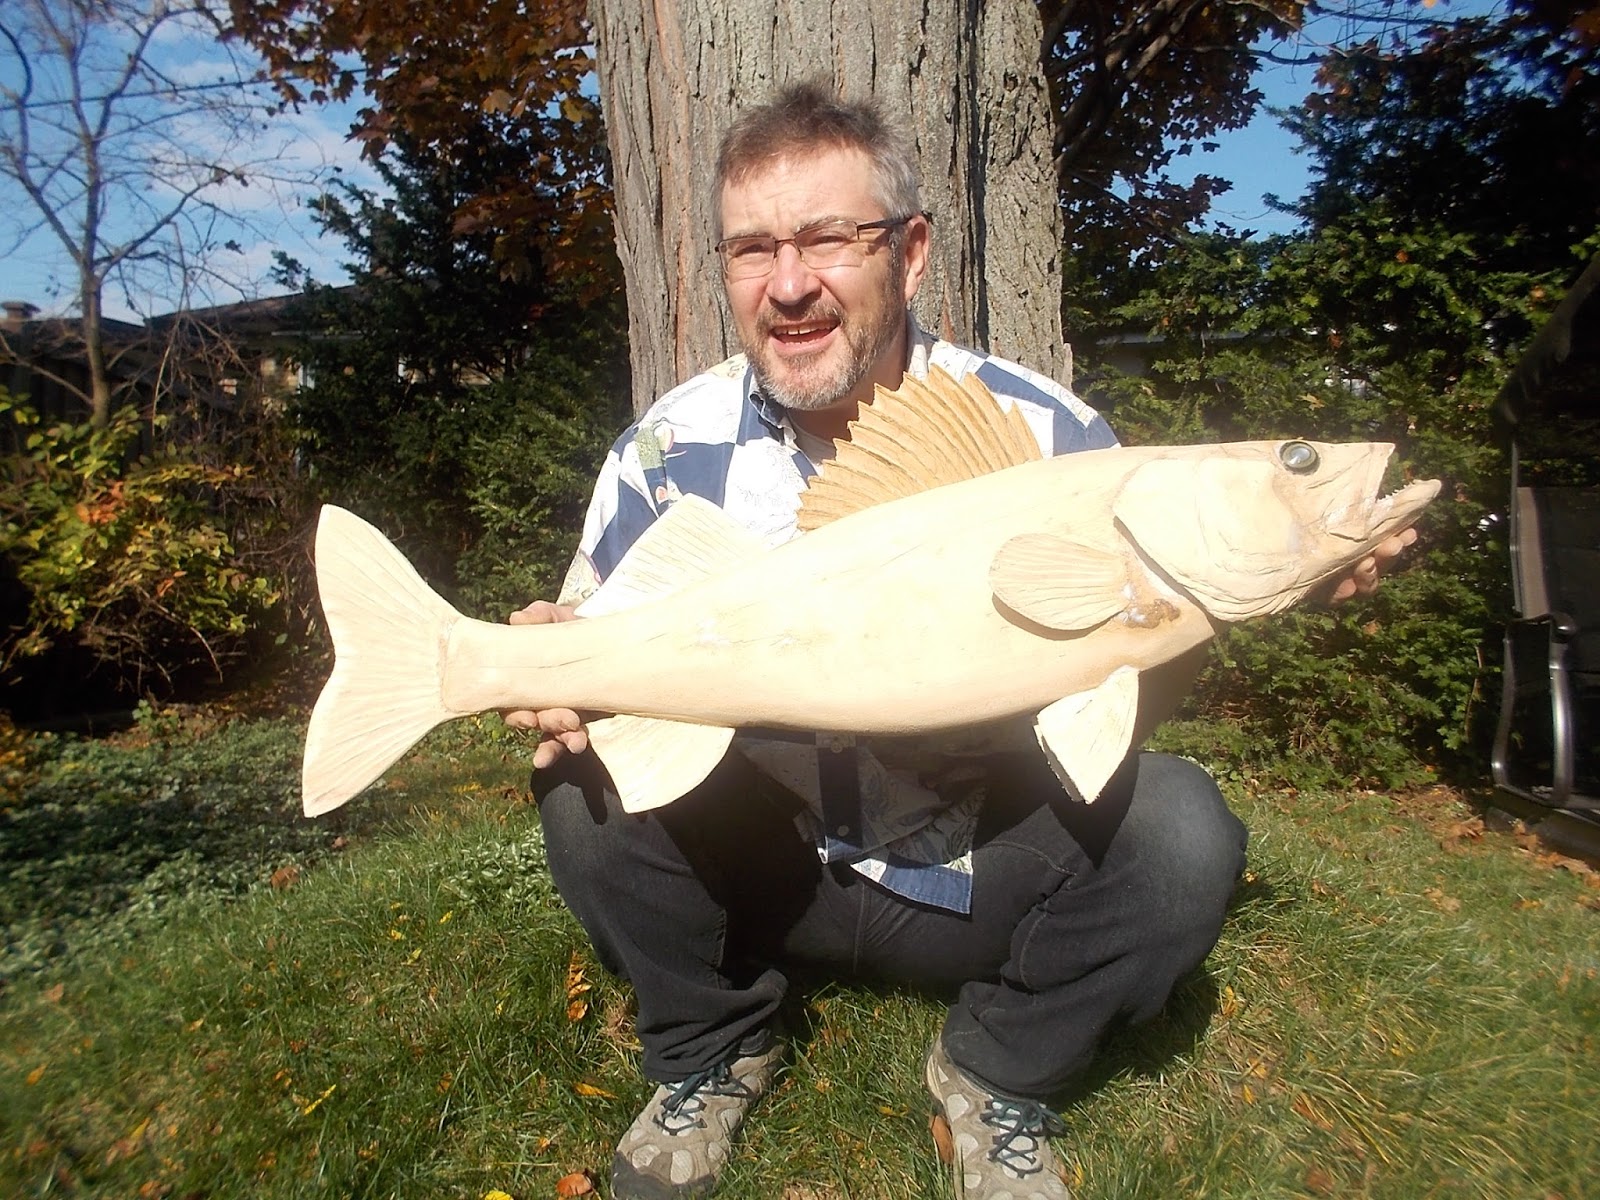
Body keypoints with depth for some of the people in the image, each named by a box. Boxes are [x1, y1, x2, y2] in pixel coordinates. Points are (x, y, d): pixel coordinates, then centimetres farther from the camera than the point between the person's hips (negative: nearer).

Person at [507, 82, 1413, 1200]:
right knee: (589, 791, -25)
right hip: (766, 860, 1)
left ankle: (999, 1079, 6)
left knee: (1179, 834, -24)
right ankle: (711, 1056, 7)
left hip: (979, 870, 0)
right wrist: (559, 679, -27)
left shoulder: (1045, 435, -12)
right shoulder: (671, 451, -9)